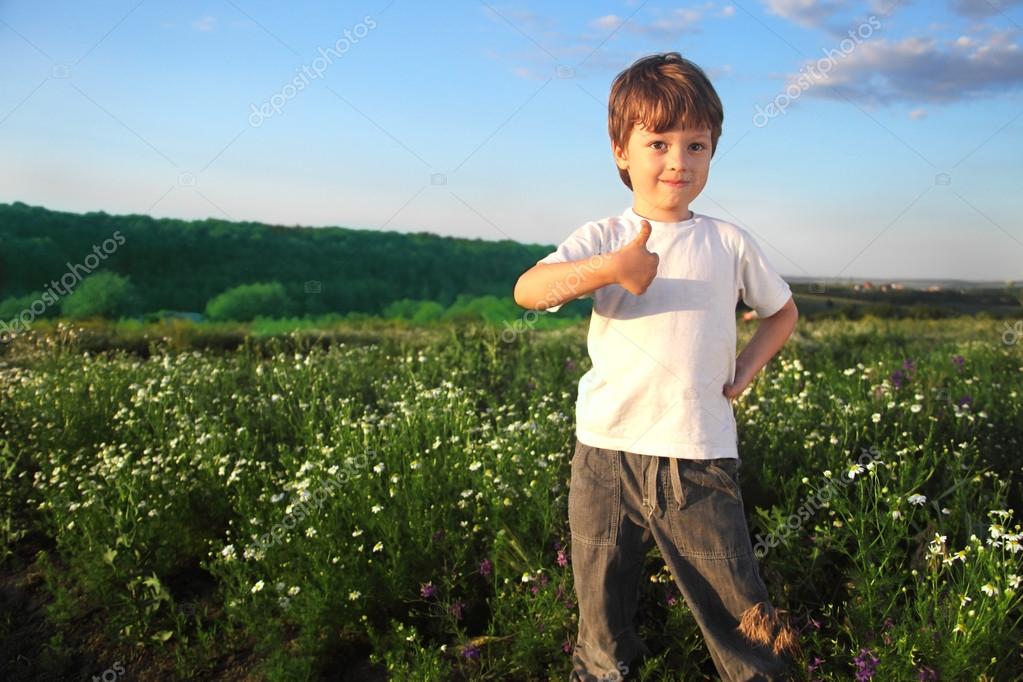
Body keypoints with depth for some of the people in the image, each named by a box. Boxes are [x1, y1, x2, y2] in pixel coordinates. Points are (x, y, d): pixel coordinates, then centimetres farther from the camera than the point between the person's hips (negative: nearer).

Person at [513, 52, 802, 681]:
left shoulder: (729, 243, 5)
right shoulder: (603, 238, -1)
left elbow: (783, 310, 21)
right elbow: (528, 291, -18)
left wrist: (747, 370, 6)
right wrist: (612, 267, -31)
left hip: (701, 458, 0)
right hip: (607, 451, 0)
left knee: (739, 611, 5)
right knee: (602, 603, 16)